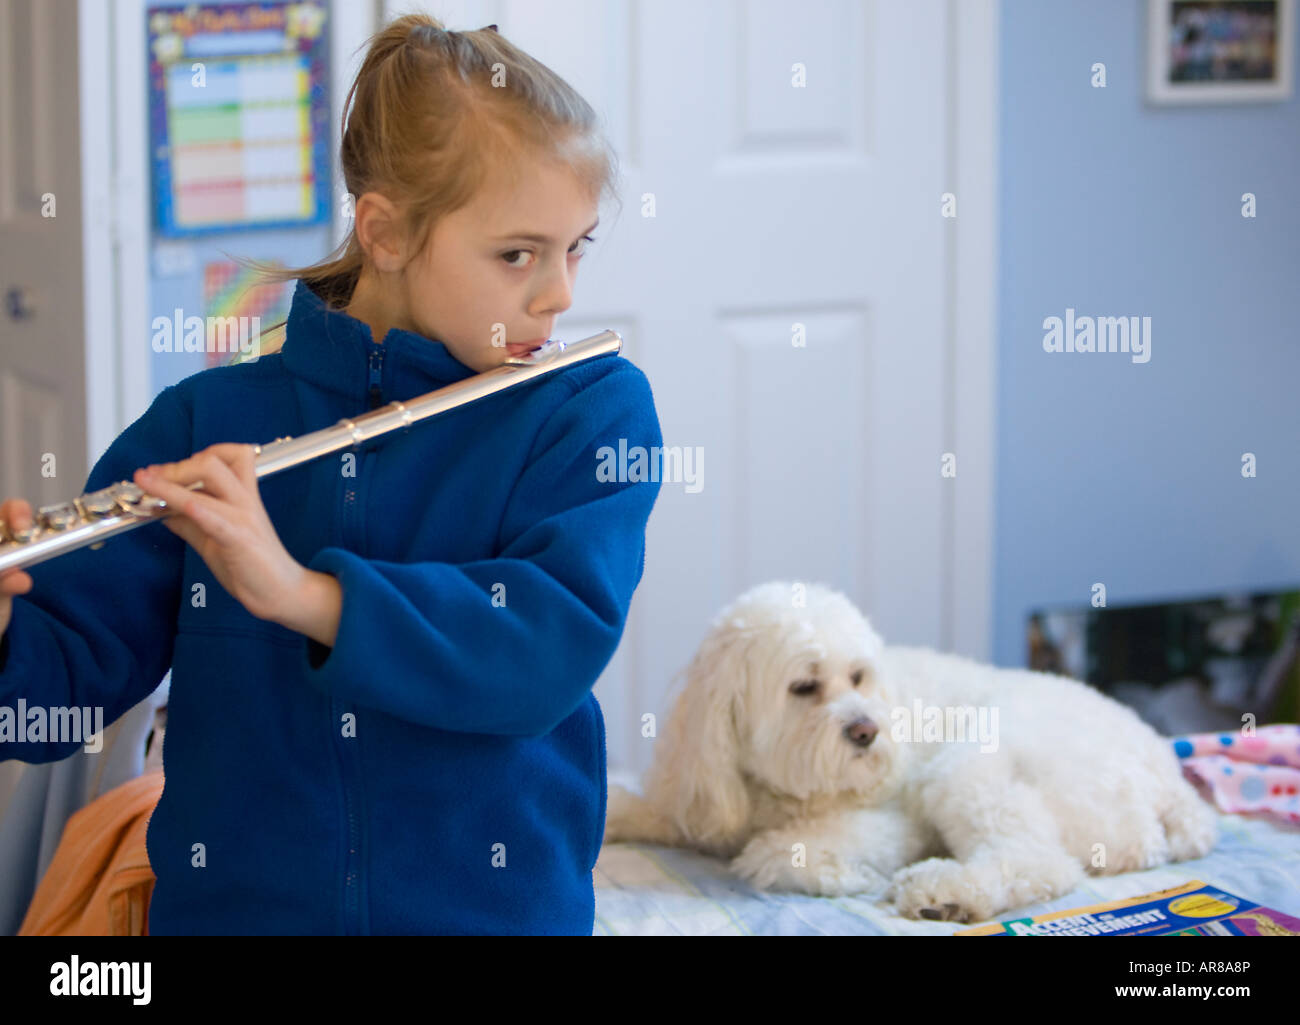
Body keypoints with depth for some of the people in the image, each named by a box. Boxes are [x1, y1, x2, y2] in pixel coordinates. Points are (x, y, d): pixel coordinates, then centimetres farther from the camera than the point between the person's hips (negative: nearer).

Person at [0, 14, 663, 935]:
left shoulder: (594, 409, 2)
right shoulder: (206, 424, 5)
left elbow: (556, 646, -14)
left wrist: (300, 592, -24)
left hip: (492, 903, -1)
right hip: (232, 902, 2)